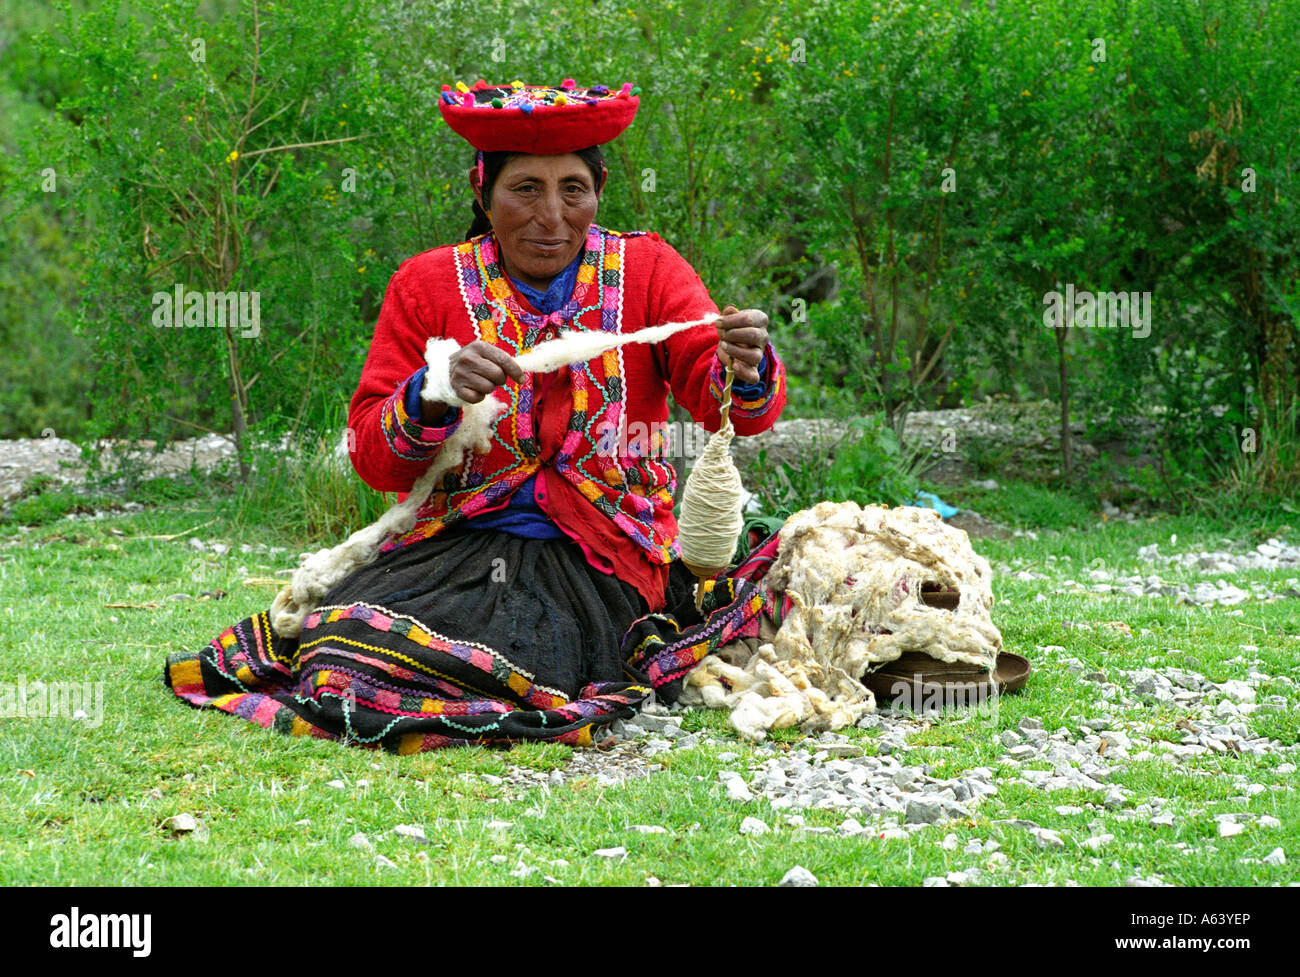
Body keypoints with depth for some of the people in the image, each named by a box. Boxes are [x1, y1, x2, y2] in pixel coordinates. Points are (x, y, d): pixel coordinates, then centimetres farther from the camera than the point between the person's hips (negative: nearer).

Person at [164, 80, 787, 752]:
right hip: (454, 541, 2)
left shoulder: (646, 271, 4)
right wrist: (433, 392, -22)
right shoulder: (428, 286, 5)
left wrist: (744, 370, -36)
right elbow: (372, 461, 0)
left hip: (594, 556, -2)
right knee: (342, 658, -25)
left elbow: (737, 411, -10)